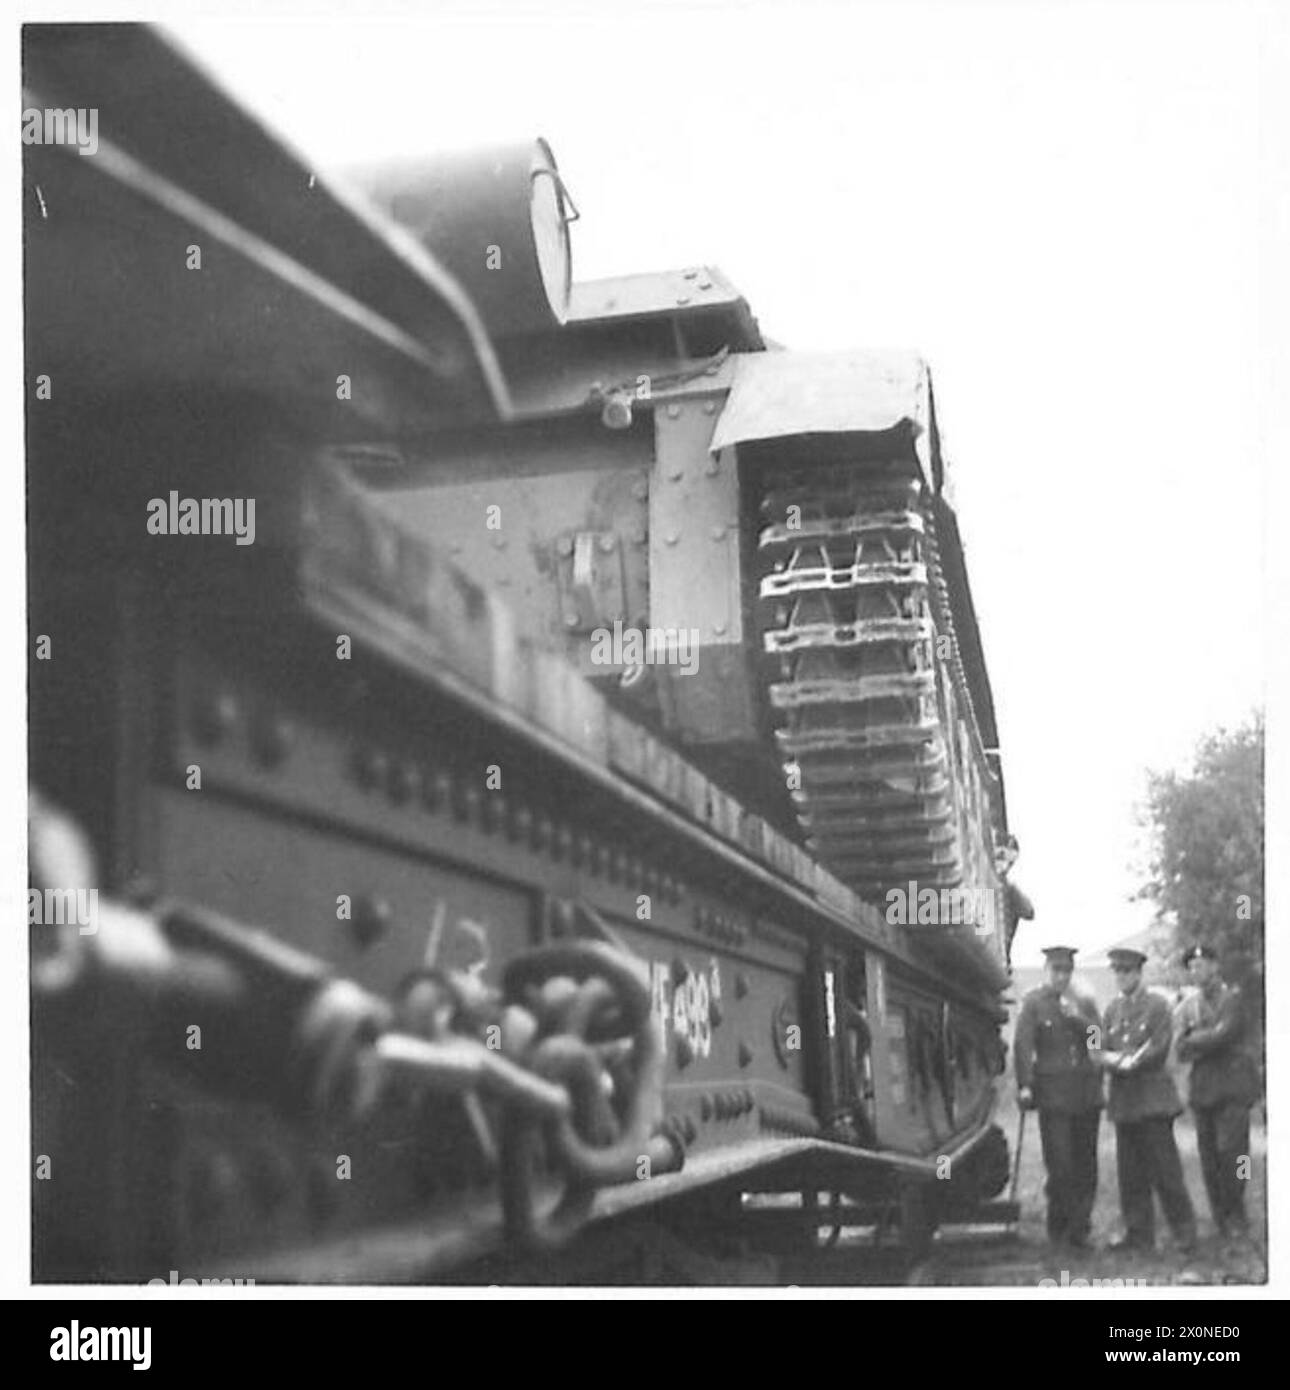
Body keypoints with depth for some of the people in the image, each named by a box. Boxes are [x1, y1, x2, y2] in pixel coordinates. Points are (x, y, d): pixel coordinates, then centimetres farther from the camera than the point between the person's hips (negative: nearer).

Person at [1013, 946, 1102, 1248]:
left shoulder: (1084, 1003, 15)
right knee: (1060, 1166, -6)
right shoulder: (1033, 1003, 1)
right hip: (1054, 1094, -4)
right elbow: (1022, 1045, -6)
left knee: (1086, 1165, 5)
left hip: (1087, 1094, 4)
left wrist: (1078, 1017, -9)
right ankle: (1059, 1229, 6)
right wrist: (1025, 1086, -15)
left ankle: (1079, 1228, 14)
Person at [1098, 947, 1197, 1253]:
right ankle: (1138, 1234, 12)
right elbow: (1101, 1050, 8)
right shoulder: (1112, 1008, 14)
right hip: (1123, 1098, 5)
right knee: (1130, 1171, 6)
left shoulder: (1157, 1006, -2)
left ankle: (1185, 1231, 4)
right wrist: (1117, 1059, -11)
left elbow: (1158, 1051, -9)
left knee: (1163, 1167, -6)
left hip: (1152, 1095, -5)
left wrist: (1128, 1061, -11)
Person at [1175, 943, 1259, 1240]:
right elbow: (1182, 1052, 7)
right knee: (1208, 1154, 2)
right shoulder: (1188, 1007, 15)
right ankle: (1221, 1219, 10)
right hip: (1202, 1088, 5)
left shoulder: (1233, 998, 0)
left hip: (1233, 1085, -5)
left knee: (1230, 1149, -12)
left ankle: (1235, 1216, 2)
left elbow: (1224, 1034, -15)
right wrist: (1209, 1038, -8)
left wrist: (1194, 1040, -2)